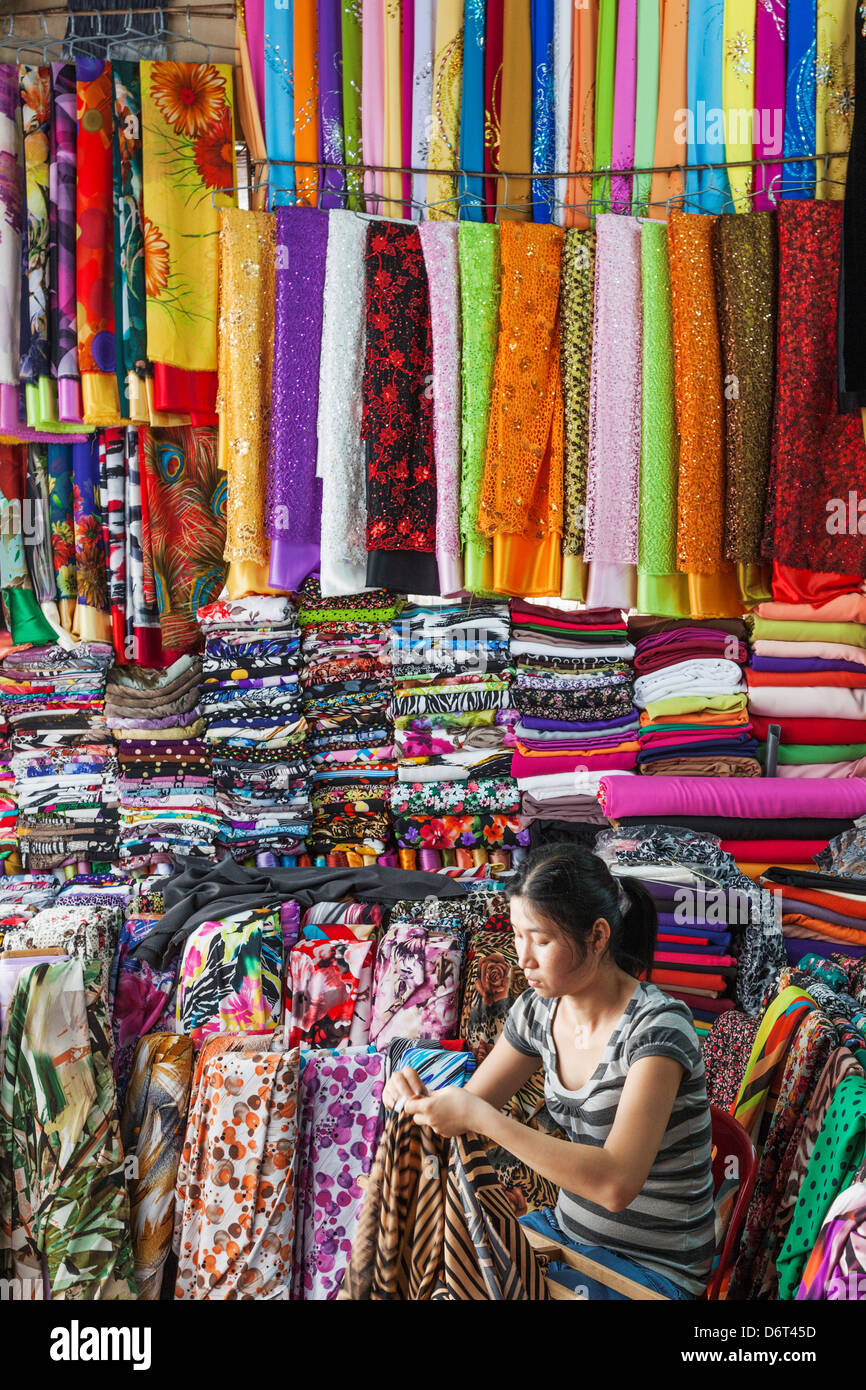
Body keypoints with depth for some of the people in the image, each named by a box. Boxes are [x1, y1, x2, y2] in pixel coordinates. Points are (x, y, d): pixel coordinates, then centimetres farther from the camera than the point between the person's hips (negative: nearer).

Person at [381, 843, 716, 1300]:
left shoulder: (657, 1024, -25)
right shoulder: (538, 1011, -3)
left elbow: (616, 1184, -36)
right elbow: (469, 1106, 7)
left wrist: (479, 1116, -37)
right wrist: (418, 1095, -17)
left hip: (651, 1268, -6)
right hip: (566, 1228, 6)